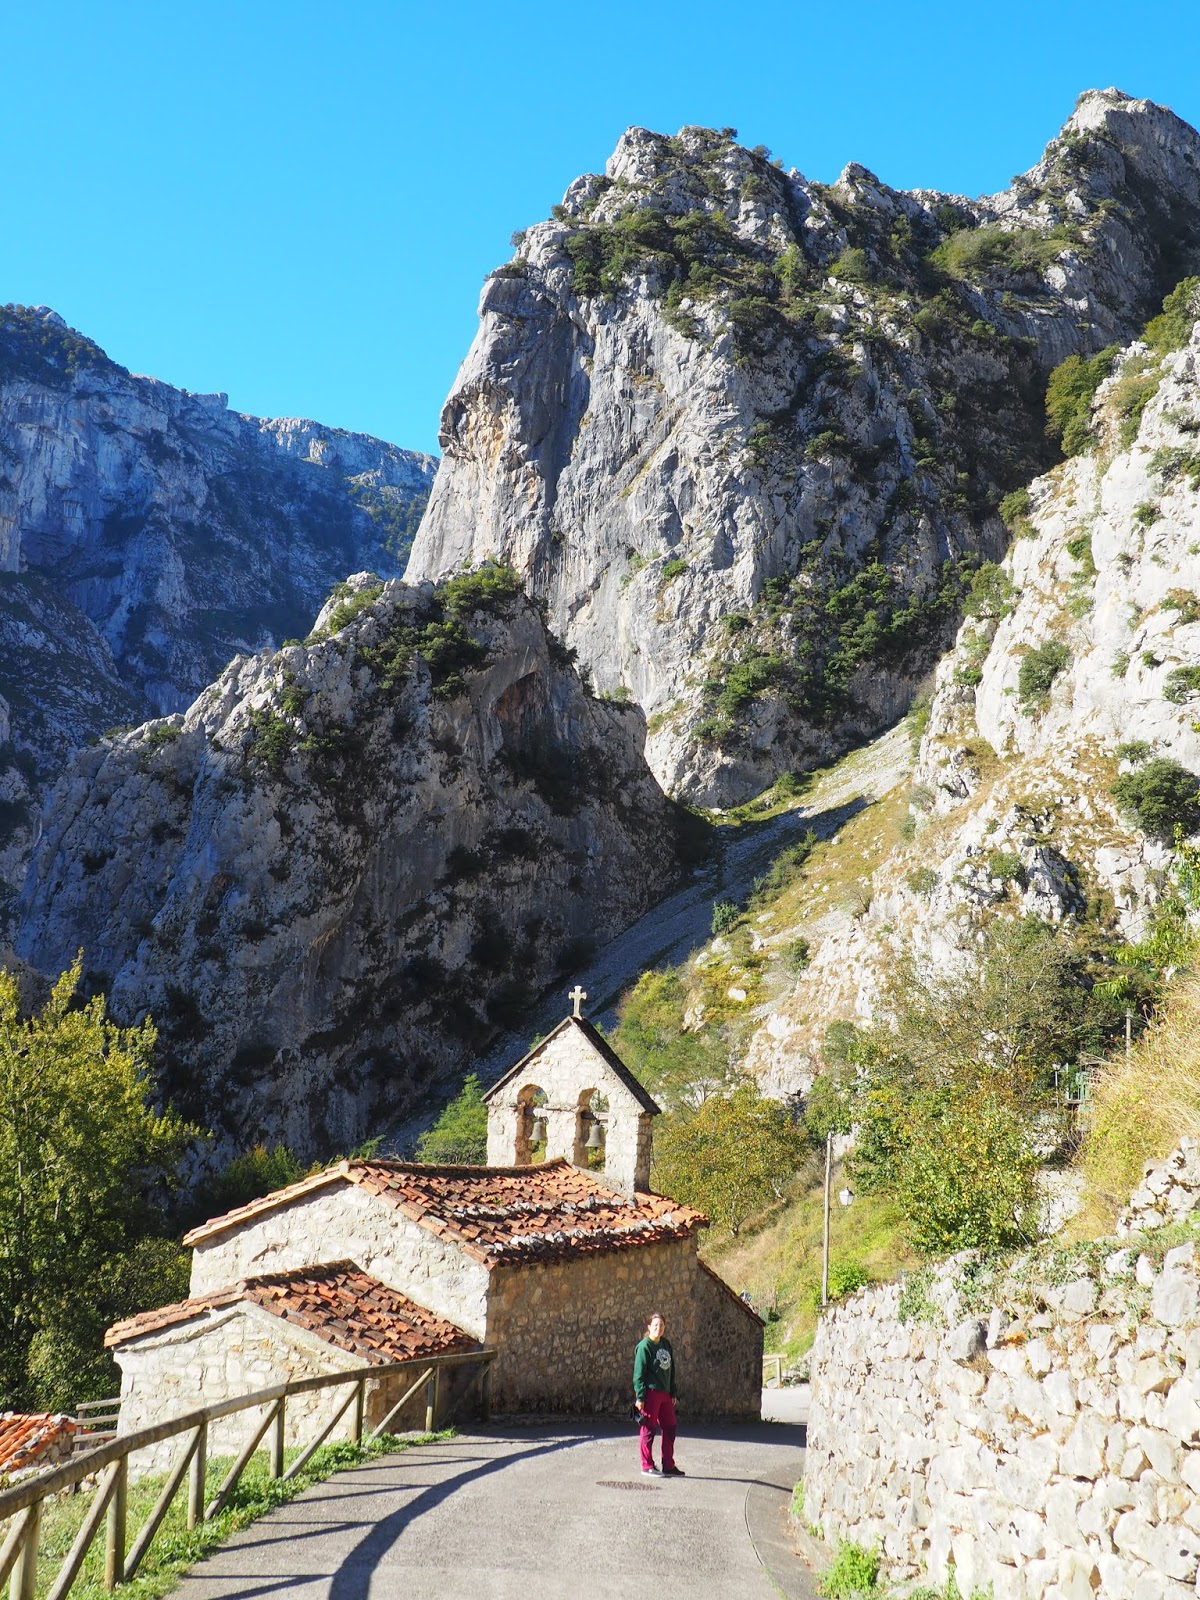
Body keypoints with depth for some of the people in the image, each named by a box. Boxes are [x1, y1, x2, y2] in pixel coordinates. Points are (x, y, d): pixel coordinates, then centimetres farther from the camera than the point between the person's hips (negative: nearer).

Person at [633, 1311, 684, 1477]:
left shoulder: (666, 1344, 12)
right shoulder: (644, 1346, -10)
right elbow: (639, 1373, -12)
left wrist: (673, 1393, 16)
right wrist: (640, 1396, -15)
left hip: (665, 1393, 8)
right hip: (650, 1393, -8)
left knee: (669, 1428, 9)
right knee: (649, 1429, 0)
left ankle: (668, 1466, 18)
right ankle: (647, 1466, 8)